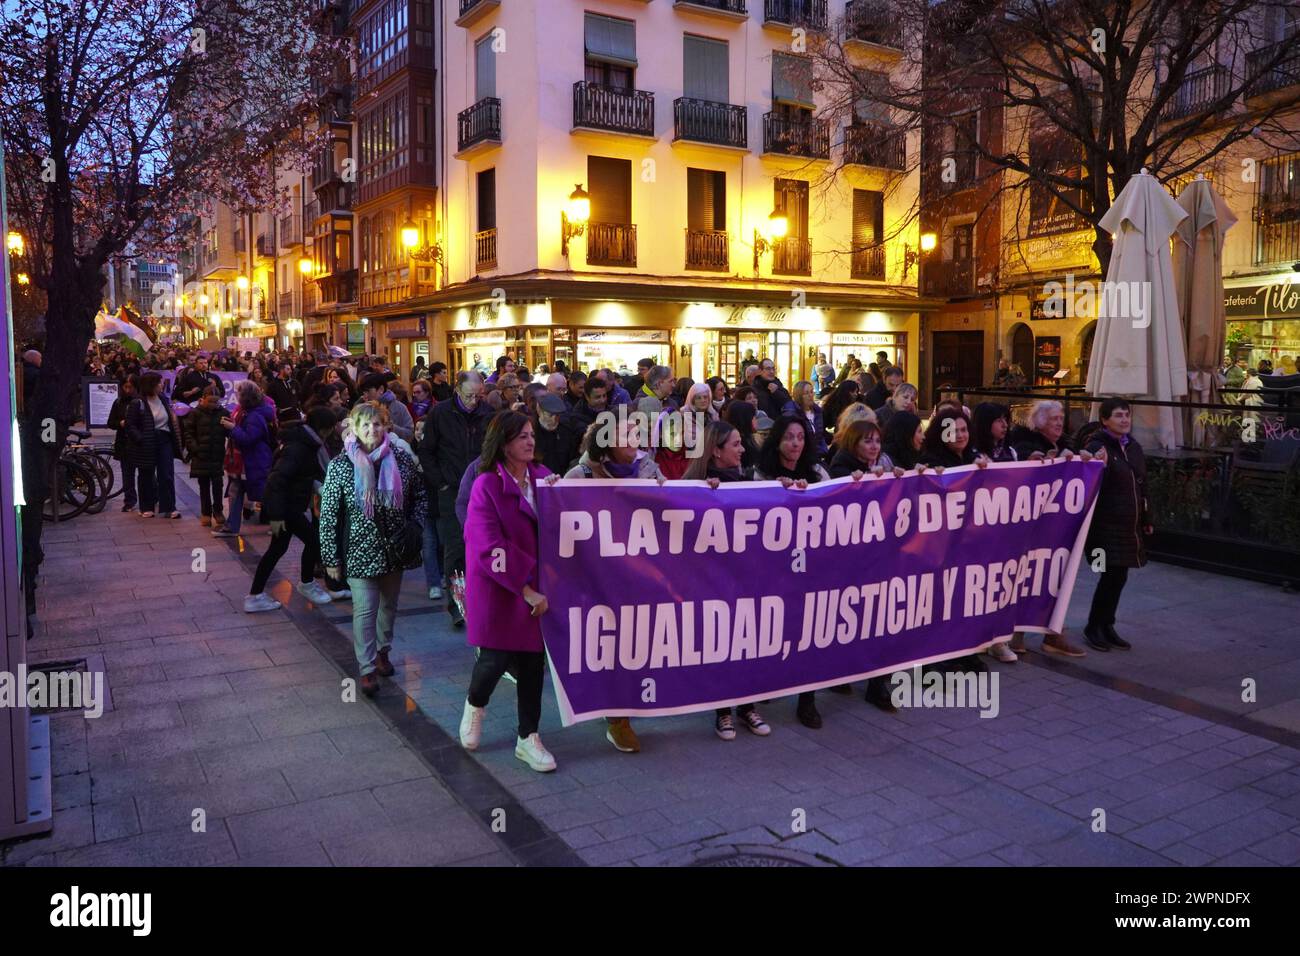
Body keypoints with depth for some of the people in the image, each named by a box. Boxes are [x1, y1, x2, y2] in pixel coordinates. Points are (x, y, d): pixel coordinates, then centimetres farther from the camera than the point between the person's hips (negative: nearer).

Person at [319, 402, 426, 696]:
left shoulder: (401, 459, -3)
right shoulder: (340, 466, -10)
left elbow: (419, 496, 11)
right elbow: (328, 514, -7)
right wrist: (331, 558, -8)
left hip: (395, 547, 3)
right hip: (360, 549, -3)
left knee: (389, 605, 18)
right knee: (365, 610, -4)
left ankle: (382, 650, 38)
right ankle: (367, 668, 6)